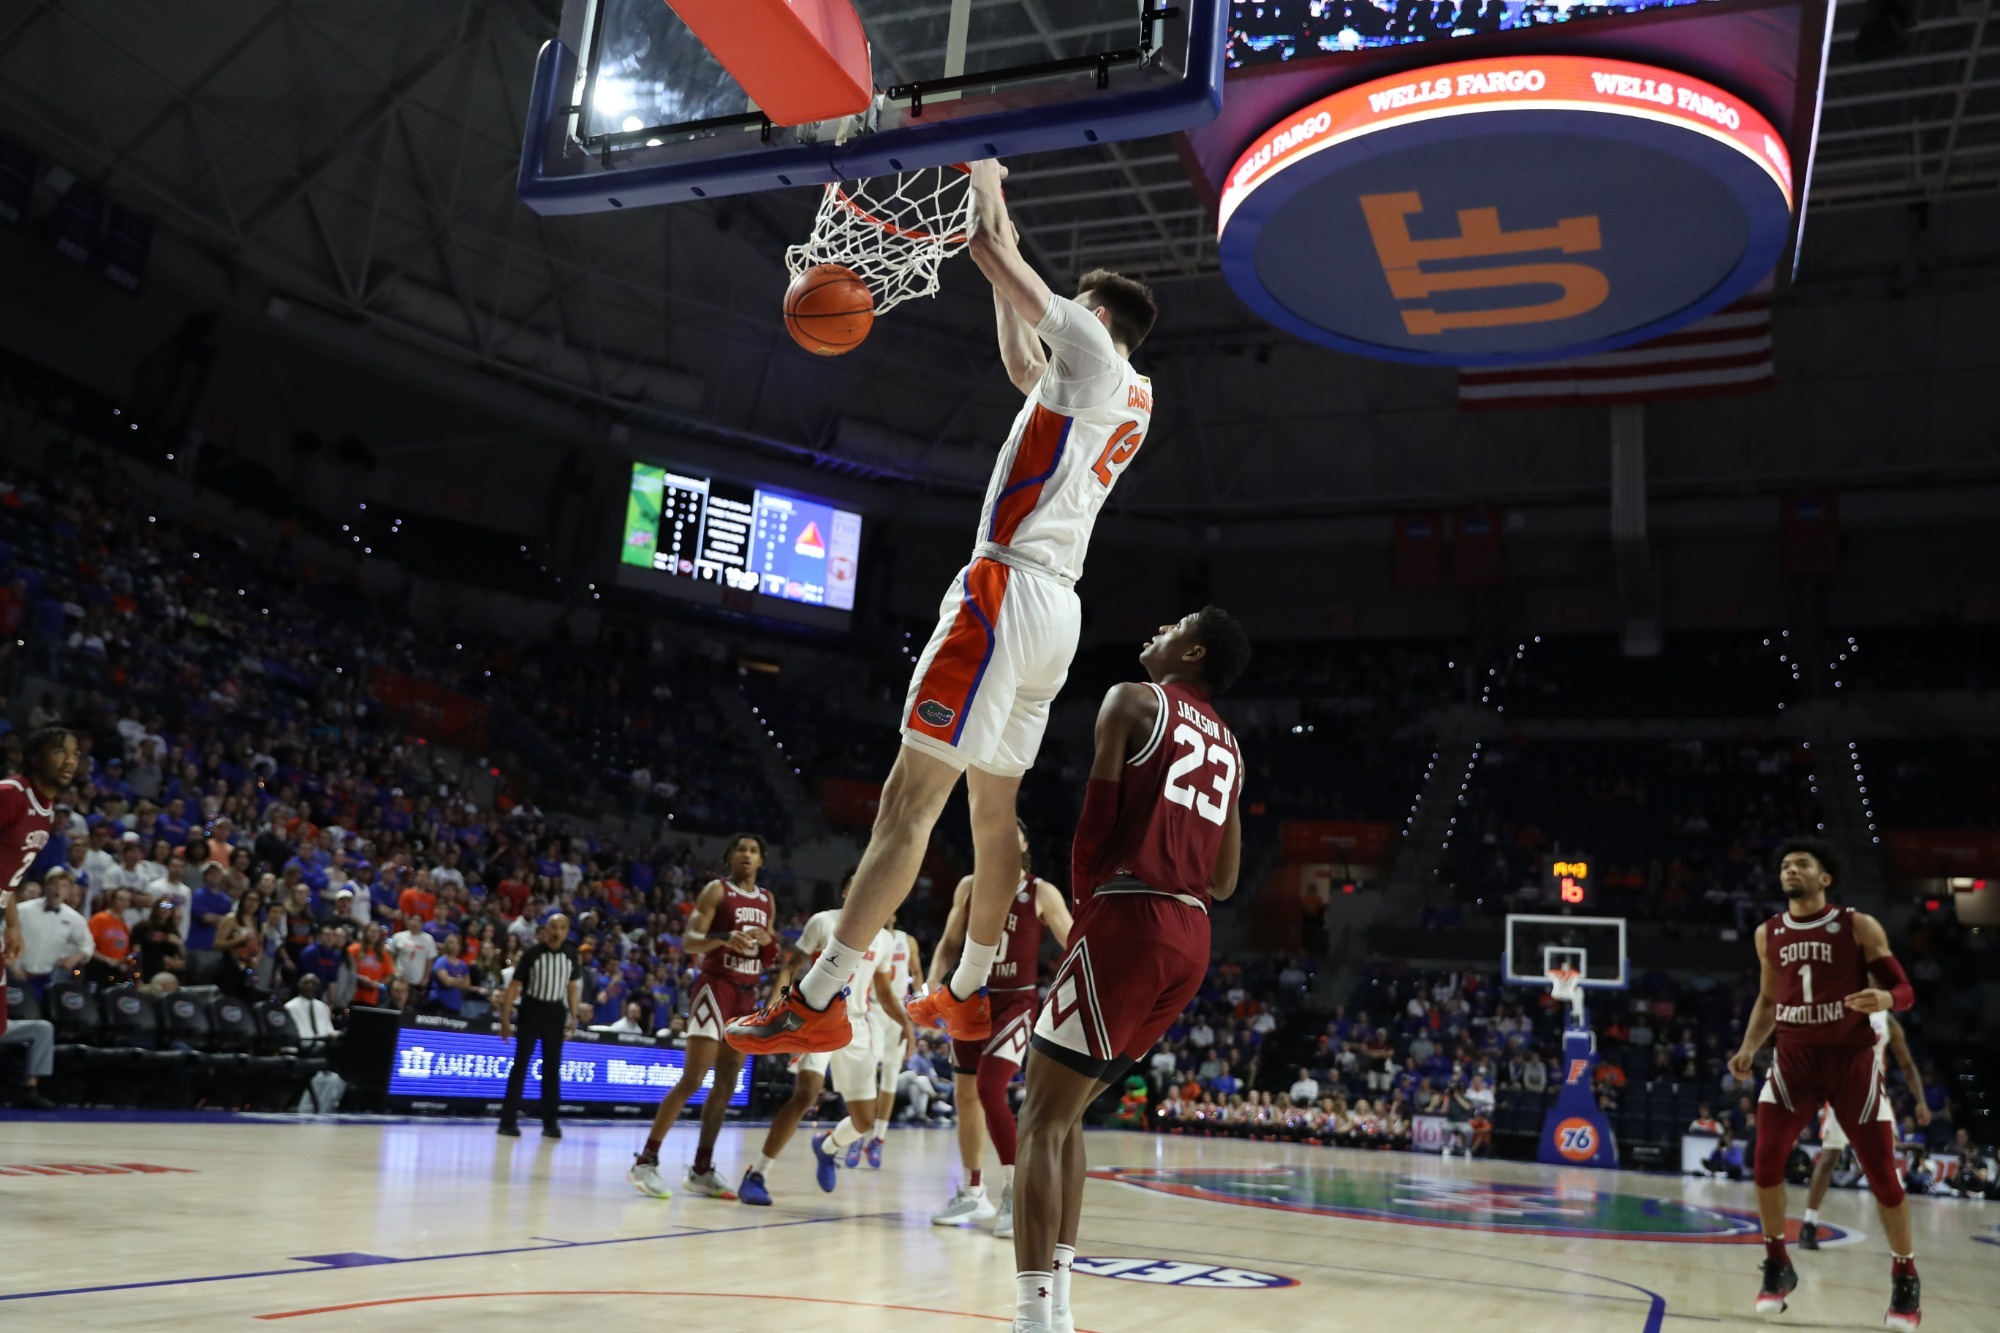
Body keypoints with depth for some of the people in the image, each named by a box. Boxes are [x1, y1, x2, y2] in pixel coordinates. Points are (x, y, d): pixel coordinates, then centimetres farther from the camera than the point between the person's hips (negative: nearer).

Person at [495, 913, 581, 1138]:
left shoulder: (570, 954, -1)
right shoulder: (533, 952, -12)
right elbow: (514, 984, -8)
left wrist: (573, 1016, 5)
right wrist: (505, 1017, -11)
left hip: (556, 1012, 3)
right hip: (532, 1009, -3)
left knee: (552, 1068, 7)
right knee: (520, 1065, -4)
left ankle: (550, 1123, 13)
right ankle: (508, 1121, -1)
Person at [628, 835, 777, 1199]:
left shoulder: (767, 900, 14)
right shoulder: (717, 890, -4)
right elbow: (688, 941, -13)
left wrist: (769, 943, -3)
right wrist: (724, 938, -31)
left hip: (747, 994, 7)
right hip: (716, 986, -7)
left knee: (726, 1084, 6)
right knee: (692, 1078, -14)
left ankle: (701, 1170, 12)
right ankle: (645, 1162, -10)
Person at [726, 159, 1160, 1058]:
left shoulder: (1094, 353, -2)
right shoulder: (1133, 396, 22)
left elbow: (989, 250, -1)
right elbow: (1023, 363, 35)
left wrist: (986, 183, 20)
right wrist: (1000, 225, 37)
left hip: (1008, 590, -9)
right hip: (1058, 611, 9)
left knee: (909, 799, -13)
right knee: (994, 808, 15)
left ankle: (816, 1002, -13)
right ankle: (966, 997, 24)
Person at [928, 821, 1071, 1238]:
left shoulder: (1041, 894, -7)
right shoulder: (969, 887, 4)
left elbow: (1075, 946, -3)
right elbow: (950, 944, 11)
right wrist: (933, 983, -5)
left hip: (1014, 1003, -5)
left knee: (990, 1090, -20)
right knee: (965, 1094, 9)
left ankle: (1014, 1195, -11)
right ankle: (972, 1194, 24)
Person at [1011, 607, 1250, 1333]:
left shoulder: (1133, 701, 2)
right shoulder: (1229, 747, 22)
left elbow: (1095, 825, -5)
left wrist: (1084, 899, 8)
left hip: (1129, 921, -7)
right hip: (1190, 938, 7)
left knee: (1041, 1120, -3)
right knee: (1067, 1112, 18)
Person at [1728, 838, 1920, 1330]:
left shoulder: (1859, 927, -6)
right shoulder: (1768, 934, 5)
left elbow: (1904, 989, -5)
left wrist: (1883, 999, -29)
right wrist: (1749, 1048, 5)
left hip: (1852, 1058, -3)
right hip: (1795, 1058, 3)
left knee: (1882, 1173, 0)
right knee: (1765, 1161, -8)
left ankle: (1905, 1280, 20)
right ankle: (1778, 1267, 10)